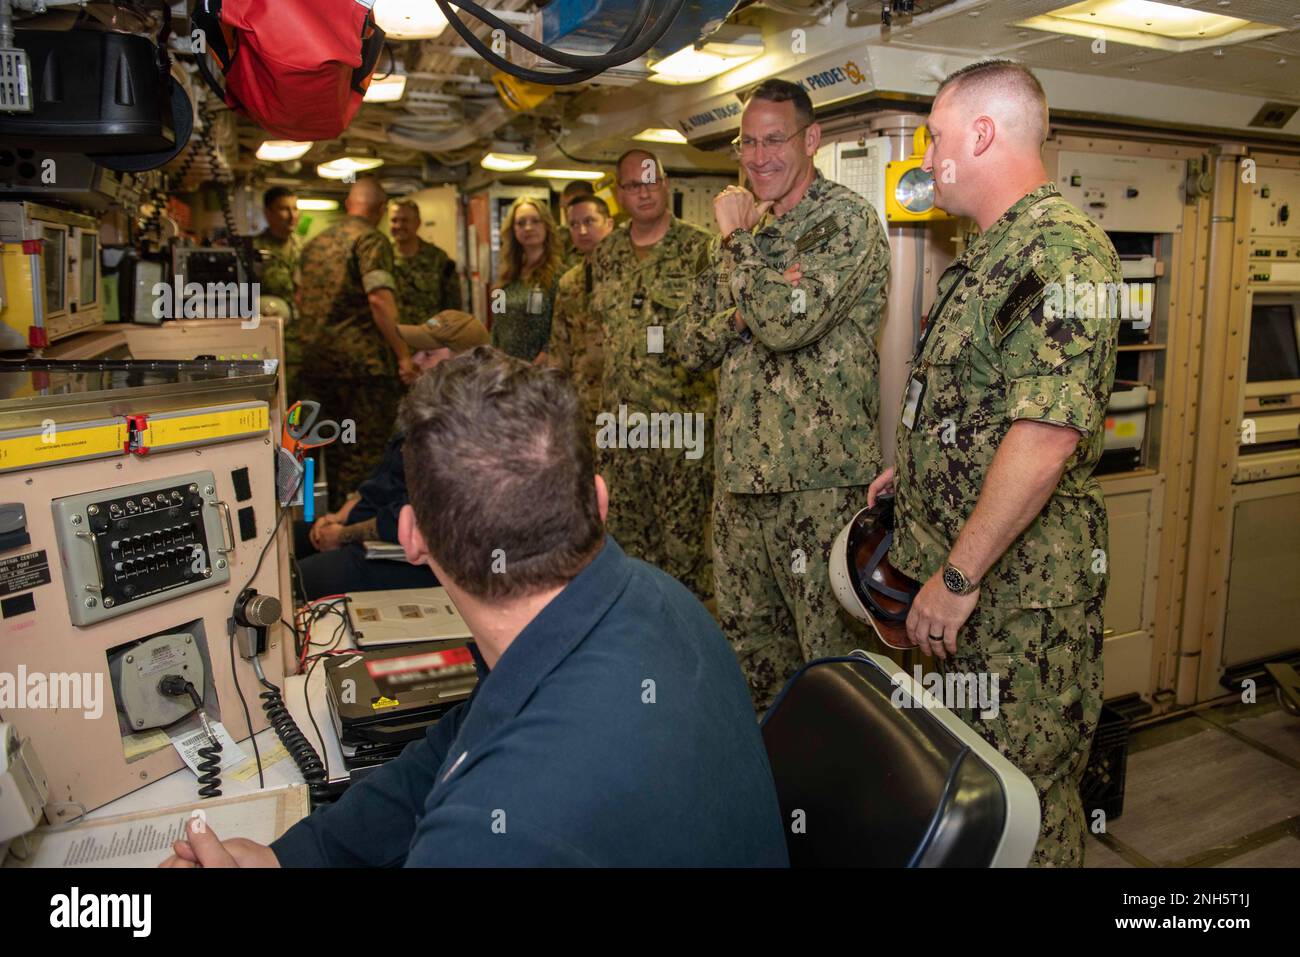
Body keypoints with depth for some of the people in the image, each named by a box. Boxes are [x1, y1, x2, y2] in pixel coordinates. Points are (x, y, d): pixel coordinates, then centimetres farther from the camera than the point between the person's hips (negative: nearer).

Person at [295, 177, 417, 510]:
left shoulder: (315, 243, 17)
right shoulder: (371, 239, -7)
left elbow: (302, 300, 23)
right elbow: (379, 299, -19)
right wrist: (403, 354, -18)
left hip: (316, 360, 8)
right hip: (362, 359, -7)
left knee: (336, 449, 16)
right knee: (365, 451, -2)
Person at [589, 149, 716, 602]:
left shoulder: (698, 248, -4)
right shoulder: (607, 254, 12)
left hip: (682, 417, -5)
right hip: (620, 418, 5)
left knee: (683, 535, 3)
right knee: (624, 533, 12)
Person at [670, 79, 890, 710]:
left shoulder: (846, 219, -7)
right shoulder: (748, 231, 15)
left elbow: (787, 321, -23)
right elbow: (688, 343, 11)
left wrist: (737, 237, -10)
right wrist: (742, 314, -9)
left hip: (819, 480, -7)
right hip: (739, 475, 8)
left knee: (832, 656, 2)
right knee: (746, 644, 18)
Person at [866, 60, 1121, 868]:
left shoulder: (1062, 247, -19)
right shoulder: (995, 251, 14)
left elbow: (1048, 432, -28)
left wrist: (958, 576, -24)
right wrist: (916, 470, 19)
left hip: (1022, 582, -10)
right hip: (967, 565, 10)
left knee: (1027, 790, 7)